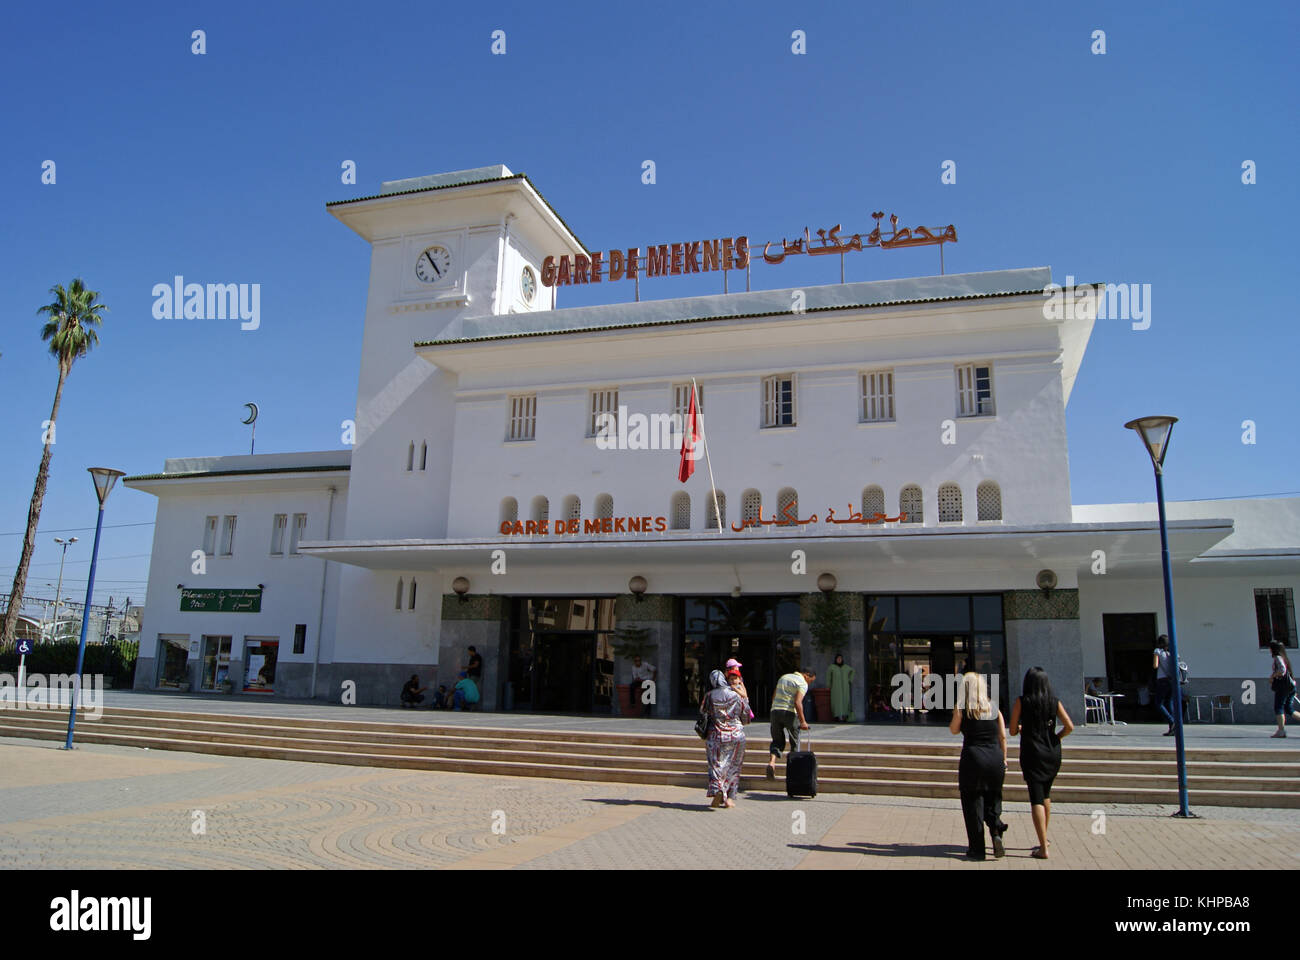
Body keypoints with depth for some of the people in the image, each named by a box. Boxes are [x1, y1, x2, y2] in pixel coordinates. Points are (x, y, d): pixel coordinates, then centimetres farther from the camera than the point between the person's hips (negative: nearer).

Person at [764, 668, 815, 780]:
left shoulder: (784, 677, 18)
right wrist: (803, 721, -14)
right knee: (794, 742, 12)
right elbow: (797, 702, -17)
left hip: (775, 711, 5)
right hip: (790, 713, -5)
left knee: (777, 741, 10)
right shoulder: (802, 683, -5)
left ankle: (771, 762, -14)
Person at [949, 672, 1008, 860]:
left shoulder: (962, 708, -3)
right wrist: (1003, 759, 13)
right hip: (995, 758, 3)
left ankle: (977, 849, 9)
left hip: (973, 757, -3)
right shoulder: (994, 707, 7)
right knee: (993, 799, 19)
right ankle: (996, 832, -6)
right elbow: (1003, 736, 6)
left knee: (973, 802, 6)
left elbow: (954, 730, 8)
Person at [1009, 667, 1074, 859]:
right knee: (1046, 795, 22)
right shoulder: (1054, 702, 1)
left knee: (1036, 799, -4)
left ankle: (1043, 849, -8)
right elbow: (1069, 727, -7)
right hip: (1052, 753, 4)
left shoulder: (1022, 701, -6)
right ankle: (1044, 838, 32)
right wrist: (1055, 737, 10)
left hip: (1032, 753, -4)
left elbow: (1012, 731, -4)